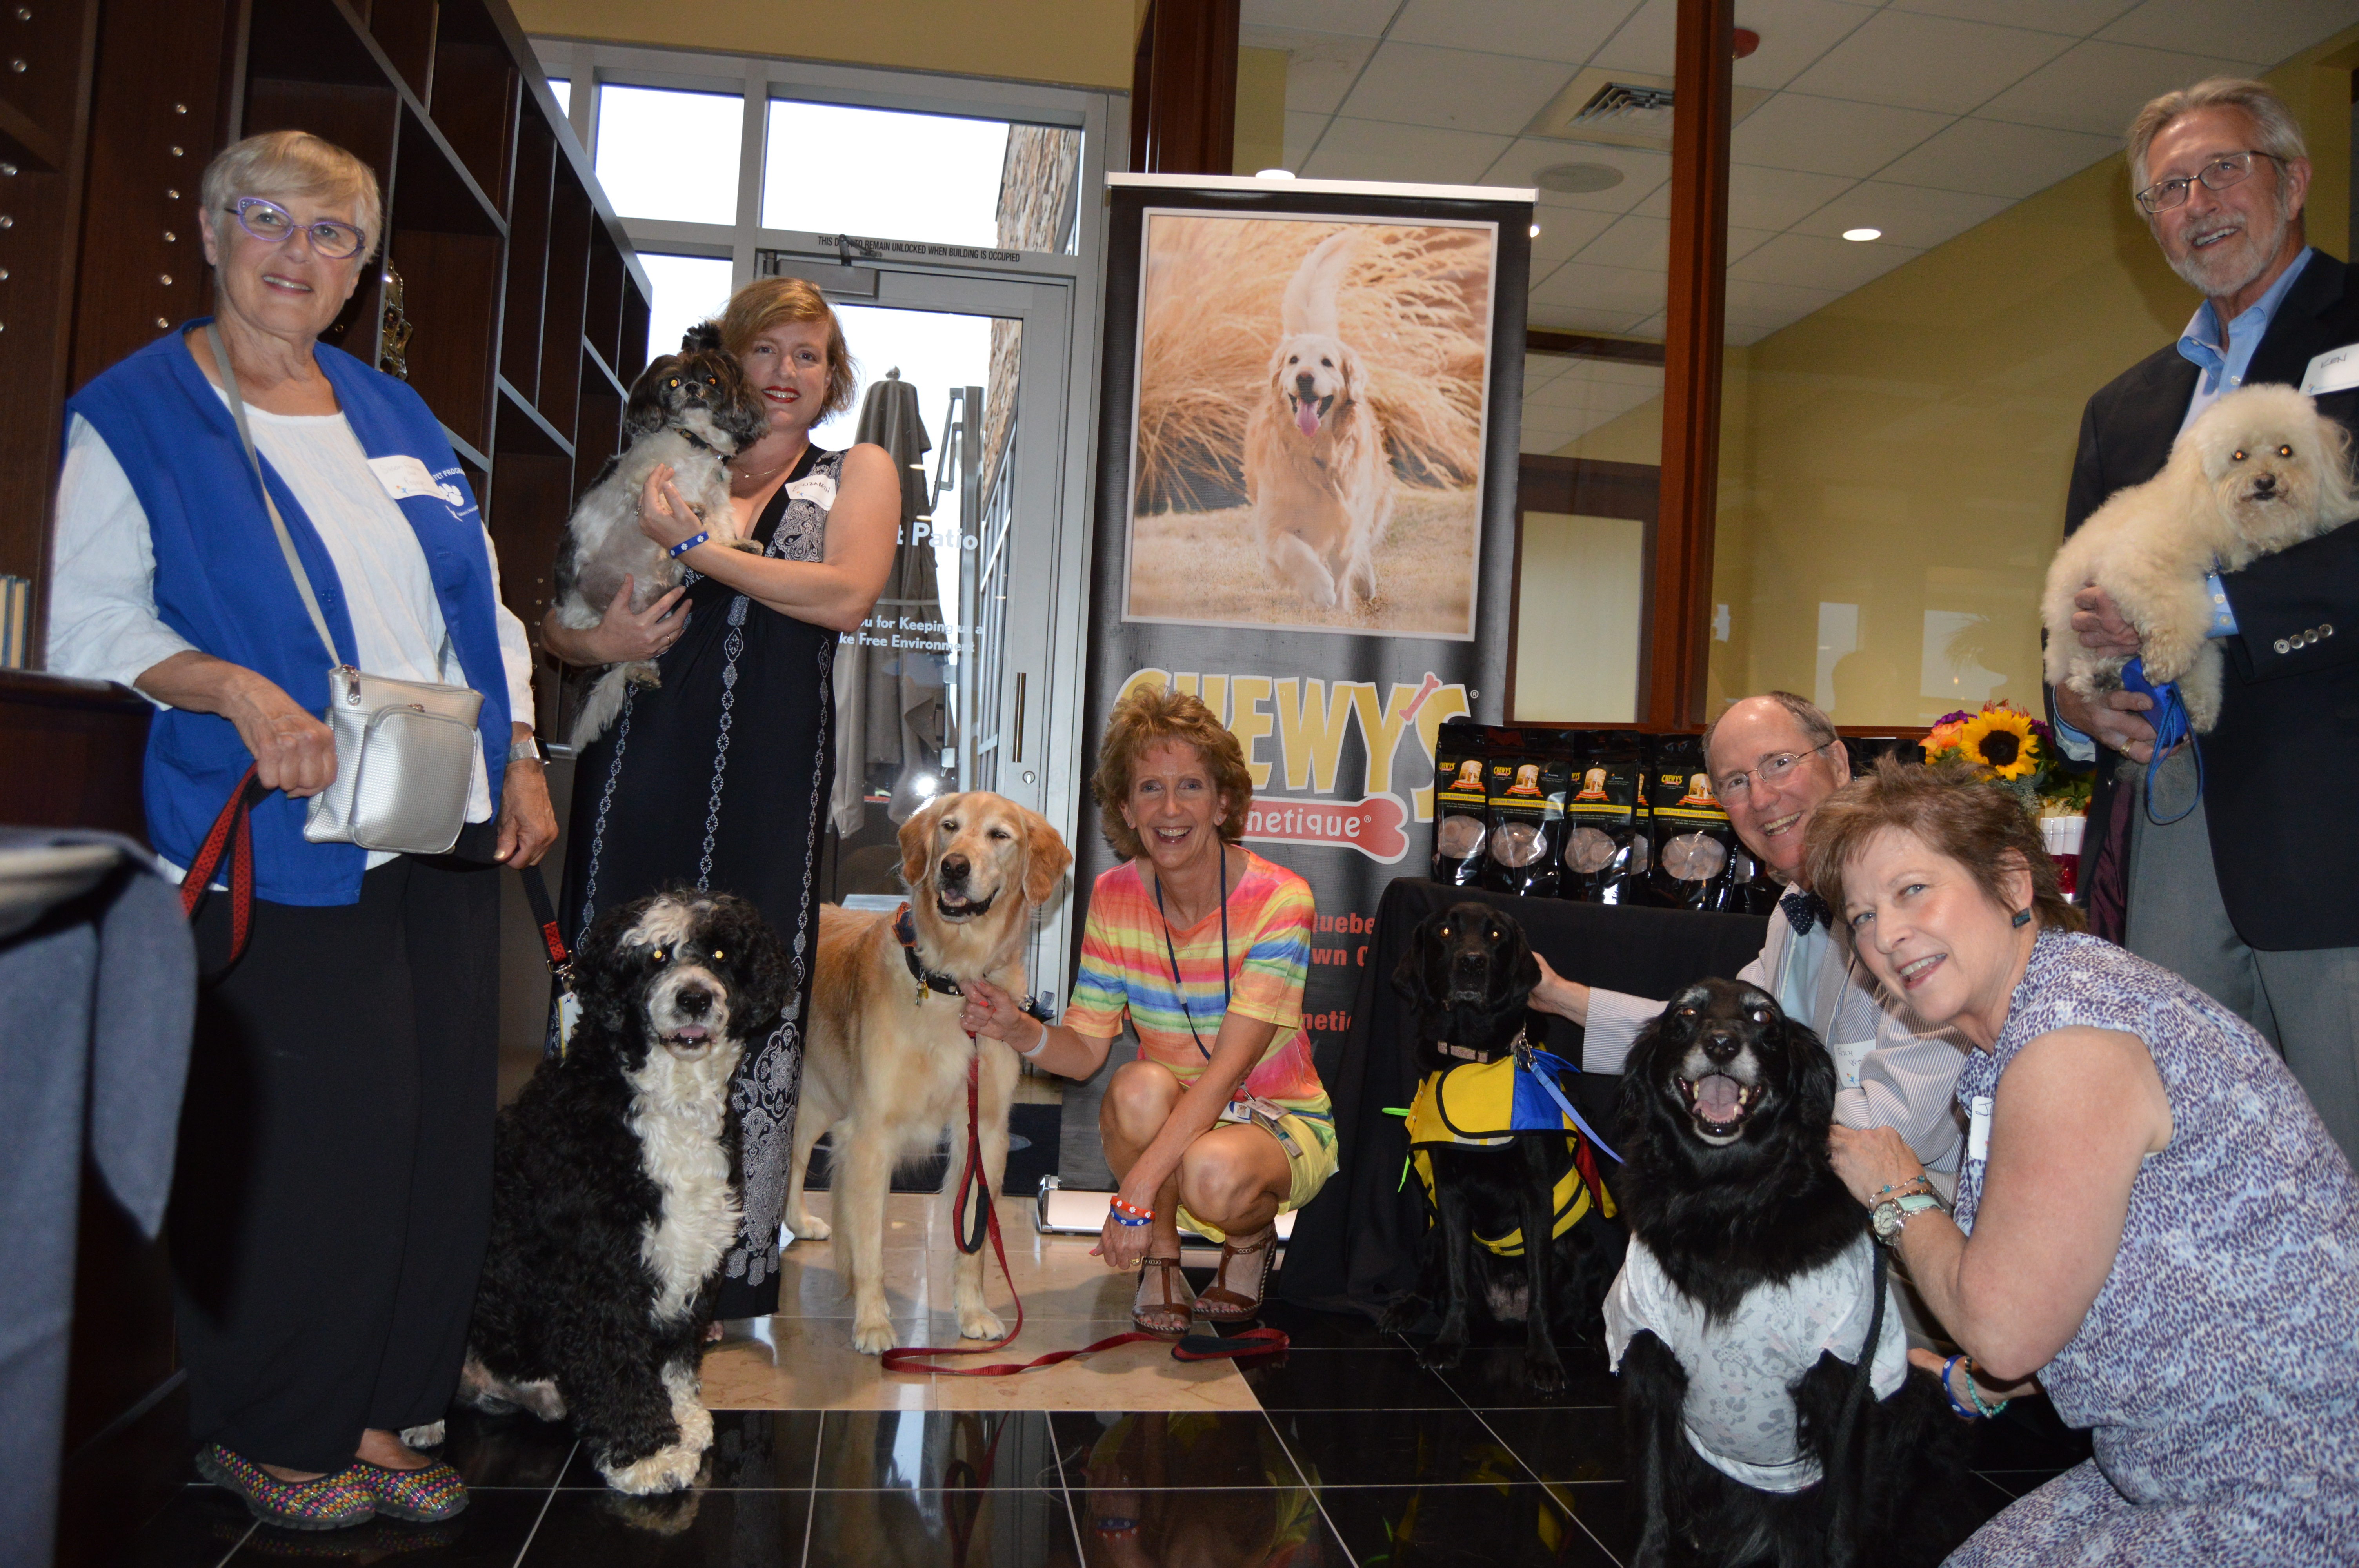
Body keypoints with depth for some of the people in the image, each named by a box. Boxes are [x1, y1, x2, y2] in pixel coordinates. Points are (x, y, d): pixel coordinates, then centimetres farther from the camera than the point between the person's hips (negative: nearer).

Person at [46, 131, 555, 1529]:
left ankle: (376, 1416, 20)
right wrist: (236, 691, -22)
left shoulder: (397, 414, 17)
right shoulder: (134, 416, 2)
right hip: (278, 850, -5)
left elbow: (484, 605, 18)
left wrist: (520, 759, 8)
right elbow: (93, 630, -5)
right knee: (290, 1138, -2)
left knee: (436, 1125, 6)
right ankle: (264, 1429, 19)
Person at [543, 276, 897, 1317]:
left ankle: (737, 1261, 8)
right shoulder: (664, 474, 18)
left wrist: (697, 546, -8)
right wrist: (596, 640, -4)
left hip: (769, 779, -2)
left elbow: (847, 596, -8)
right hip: (639, 762, 2)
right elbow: (554, 616, 19)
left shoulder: (857, 473, 13)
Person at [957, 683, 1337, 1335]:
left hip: (1280, 1121, -3)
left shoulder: (1278, 900, -20)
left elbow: (1230, 1066, -27)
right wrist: (1017, 1029, -27)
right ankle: (1161, 1259, -6)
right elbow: (1086, 1049, -4)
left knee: (1214, 1174, -36)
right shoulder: (1115, 898, -5)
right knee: (1141, 1087, -33)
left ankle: (1252, 1238, 2)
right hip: (1173, 1115, 3)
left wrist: (1139, 1185, -35)